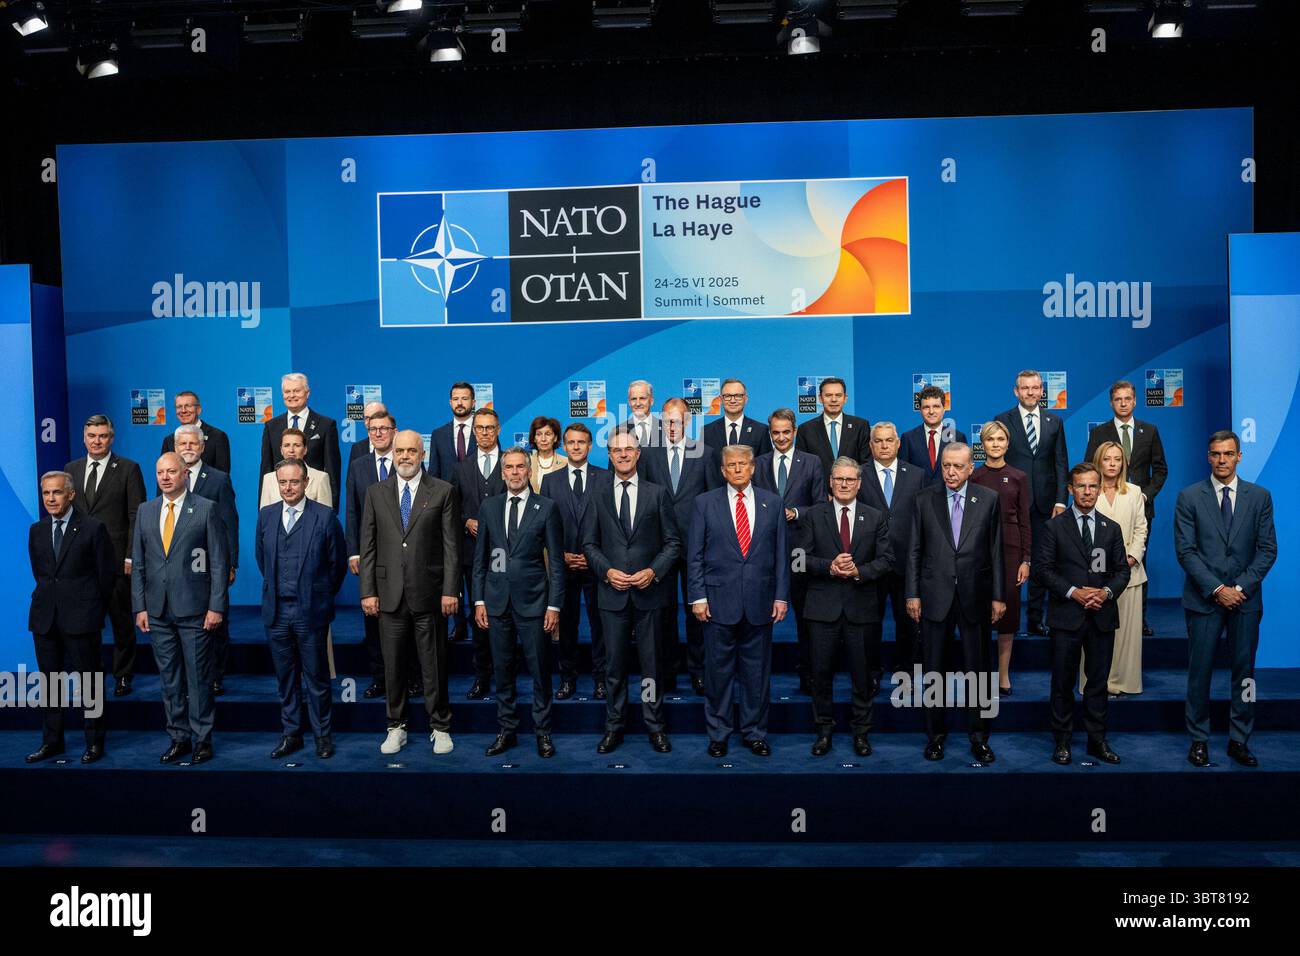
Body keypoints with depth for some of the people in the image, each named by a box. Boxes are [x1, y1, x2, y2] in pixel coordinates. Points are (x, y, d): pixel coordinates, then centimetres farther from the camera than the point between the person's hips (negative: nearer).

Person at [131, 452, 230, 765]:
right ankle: (179, 737, 22)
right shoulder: (145, 511, 10)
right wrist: (140, 607, 5)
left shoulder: (206, 509, -3)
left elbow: (219, 562, -5)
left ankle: (202, 740, 13)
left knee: (198, 677, 2)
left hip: (194, 609, -4)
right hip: (158, 610, 4)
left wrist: (216, 606, -10)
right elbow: (138, 563, 12)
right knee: (169, 678, 11)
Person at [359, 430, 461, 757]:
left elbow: (452, 545, -1)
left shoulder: (443, 492, 1)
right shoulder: (376, 493, 8)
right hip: (389, 594, 2)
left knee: (433, 664, 6)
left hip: (429, 594, -2)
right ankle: (396, 727, 24)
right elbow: (368, 546, 7)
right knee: (392, 665, 10)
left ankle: (440, 727, 19)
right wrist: (368, 591, 0)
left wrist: (450, 590, -7)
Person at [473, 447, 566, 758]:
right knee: (502, 669, 9)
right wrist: (479, 600, 5)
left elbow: (556, 561, -2)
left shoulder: (546, 508, -1)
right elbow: (480, 557, 11)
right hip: (497, 601, 3)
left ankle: (542, 732, 15)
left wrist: (554, 605, -7)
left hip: (532, 601, -3)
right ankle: (506, 730, 21)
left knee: (539, 670, 3)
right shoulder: (489, 507, 8)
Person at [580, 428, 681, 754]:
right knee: (615, 663, 7)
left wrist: (653, 571, -11)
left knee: (651, 662, 5)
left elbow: (673, 541, 3)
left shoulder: (657, 494, 5)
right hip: (612, 592, 1)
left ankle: (655, 727, 16)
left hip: (649, 591, -1)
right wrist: (607, 571, -9)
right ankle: (614, 726, 19)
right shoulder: (598, 497, 8)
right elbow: (589, 543, 7)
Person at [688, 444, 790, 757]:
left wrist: (781, 596, 1)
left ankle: (755, 733, 23)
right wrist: (697, 596, -6)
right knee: (718, 670, 7)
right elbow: (694, 554, 1)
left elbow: (781, 553, 7)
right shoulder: (705, 503, 3)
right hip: (719, 601, -1)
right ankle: (718, 734, 20)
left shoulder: (772, 503, 7)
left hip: (760, 602, 1)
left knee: (757, 672, 9)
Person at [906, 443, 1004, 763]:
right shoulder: (925, 499, 2)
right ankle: (936, 734, 20)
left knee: (977, 669, 7)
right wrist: (912, 594, -1)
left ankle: (978, 736, 19)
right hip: (935, 595, 0)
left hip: (974, 596, 0)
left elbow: (995, 551, 3)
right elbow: (915, 550, 3)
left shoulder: (988, 500, 2)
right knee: (934, 670, 8)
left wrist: (998, 596, 1)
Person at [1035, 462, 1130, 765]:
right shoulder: (1055, 527, 1)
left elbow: (1122, 569, 10)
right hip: (1066, 615, -3)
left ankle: (1097, 740, 19)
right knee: (1063, 681, 4)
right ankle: (1062, 741, 13)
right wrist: (1073, 592, -14)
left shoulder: (1111, 528, 11)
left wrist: (1107, 592, -9)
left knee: (1098, 680, 9)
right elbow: (1043, 568, -4)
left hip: (1102, 616, 3)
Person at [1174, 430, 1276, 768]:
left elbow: (1267, 549, 3)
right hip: (1204, 598, -2)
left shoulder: (1259, 497, 6)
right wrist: (1216, 589, -12)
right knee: (1200, 671, 2)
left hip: (1246, 598, 2)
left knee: (1244, 670, 7)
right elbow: (1185, 551, -5)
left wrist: (1241, 586, -9)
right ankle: (1199, 740, 13)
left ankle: (1239, 740, 17)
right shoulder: (1189, 497, 0)